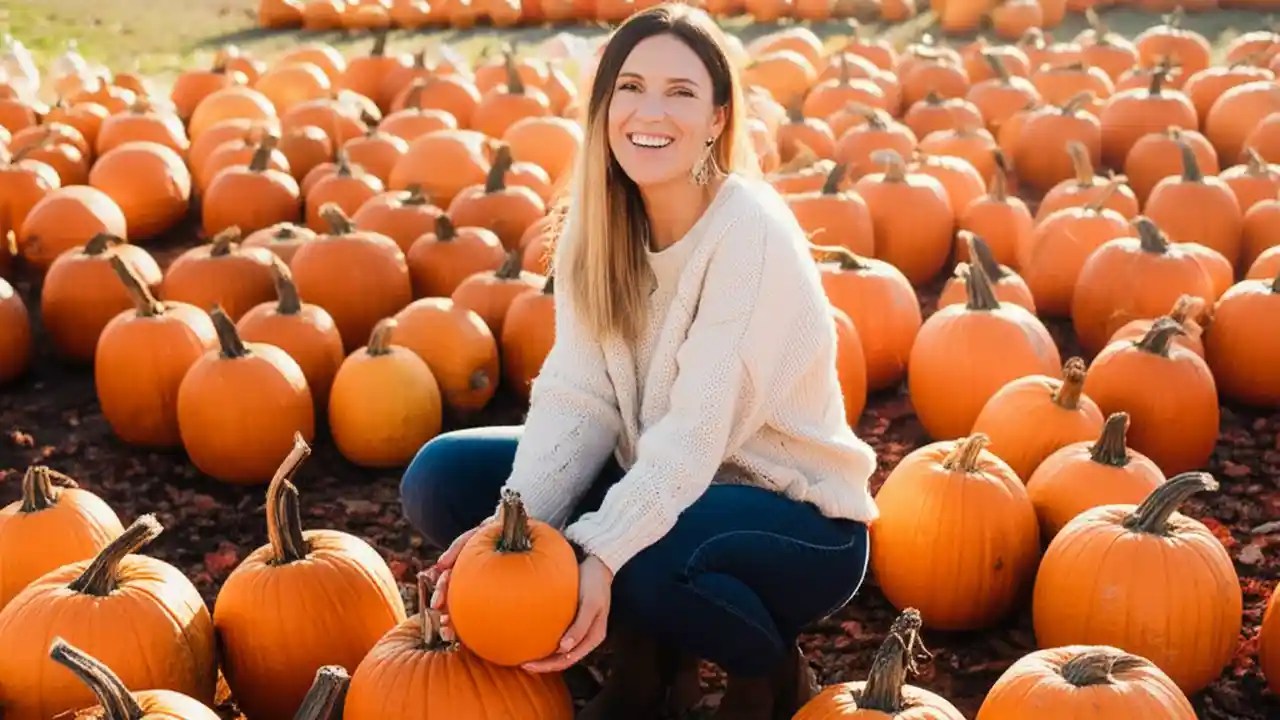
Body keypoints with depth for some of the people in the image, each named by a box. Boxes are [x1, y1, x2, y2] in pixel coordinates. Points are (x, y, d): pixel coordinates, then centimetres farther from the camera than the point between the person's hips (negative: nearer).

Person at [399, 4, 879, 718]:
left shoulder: (750, 230, -21)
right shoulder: (596, 226, -3)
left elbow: (697, 429, -27)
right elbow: (576, 397, -12)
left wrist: (600, 553, -39)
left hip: (796, 516, -6)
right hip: (659, 485, 6)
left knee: (639, 562, -37)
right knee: (442, 474, -8)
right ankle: (643, 660, 6)